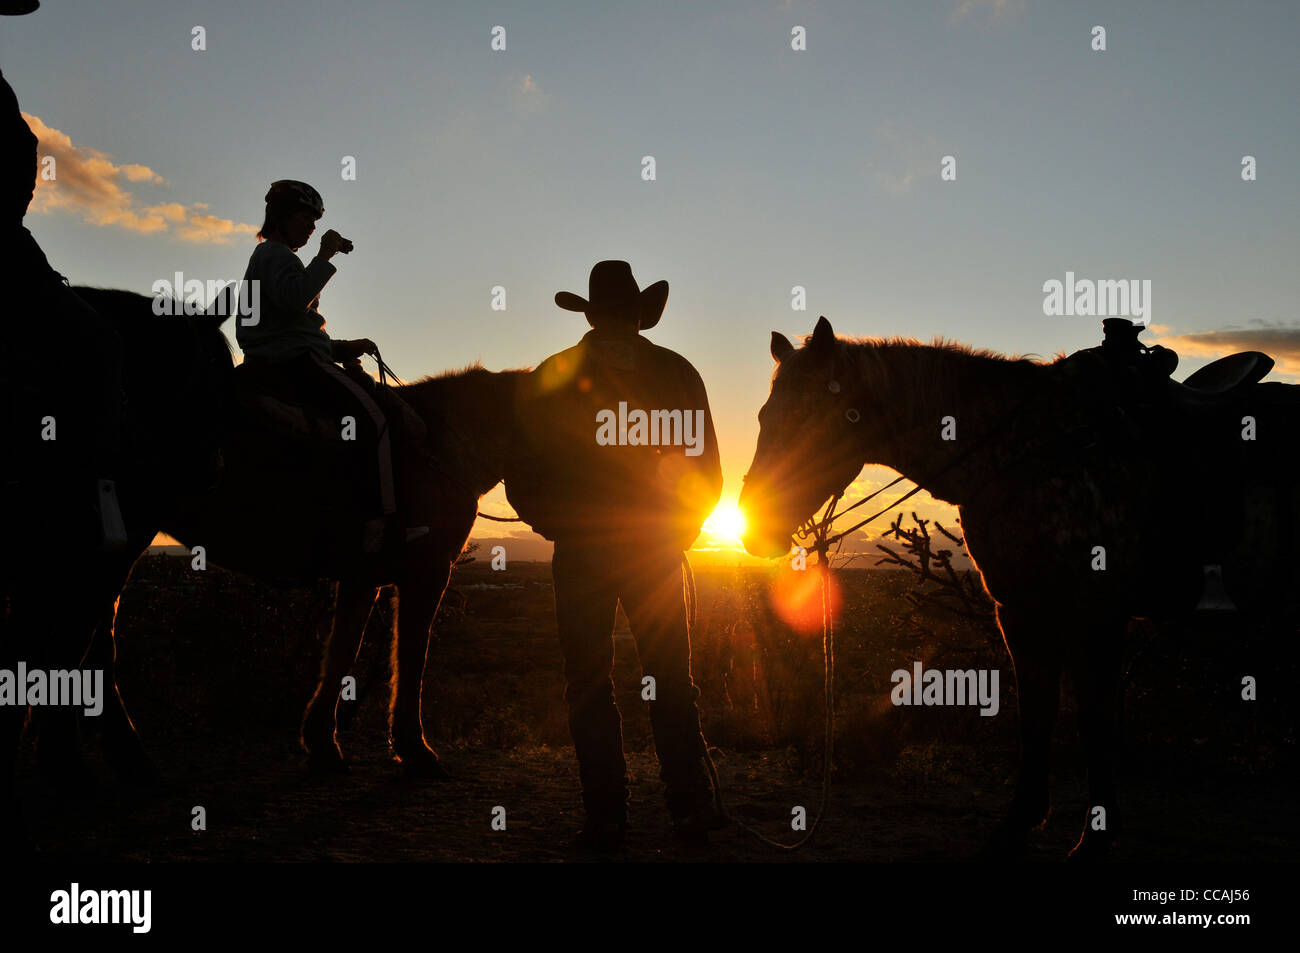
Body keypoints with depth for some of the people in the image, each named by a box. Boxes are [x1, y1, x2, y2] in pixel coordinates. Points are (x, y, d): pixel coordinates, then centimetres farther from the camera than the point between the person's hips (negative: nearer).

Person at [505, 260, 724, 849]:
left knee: (589, 683, 5)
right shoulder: (678, 374, 2)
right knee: (670, 681, 11)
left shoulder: (550, 377, -2)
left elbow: (522, 479, -1)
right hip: (658, 552, 2)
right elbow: (709, 473, 4)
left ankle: (605, 817, 5)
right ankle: (691, 806, 12)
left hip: (580, 551, -1)